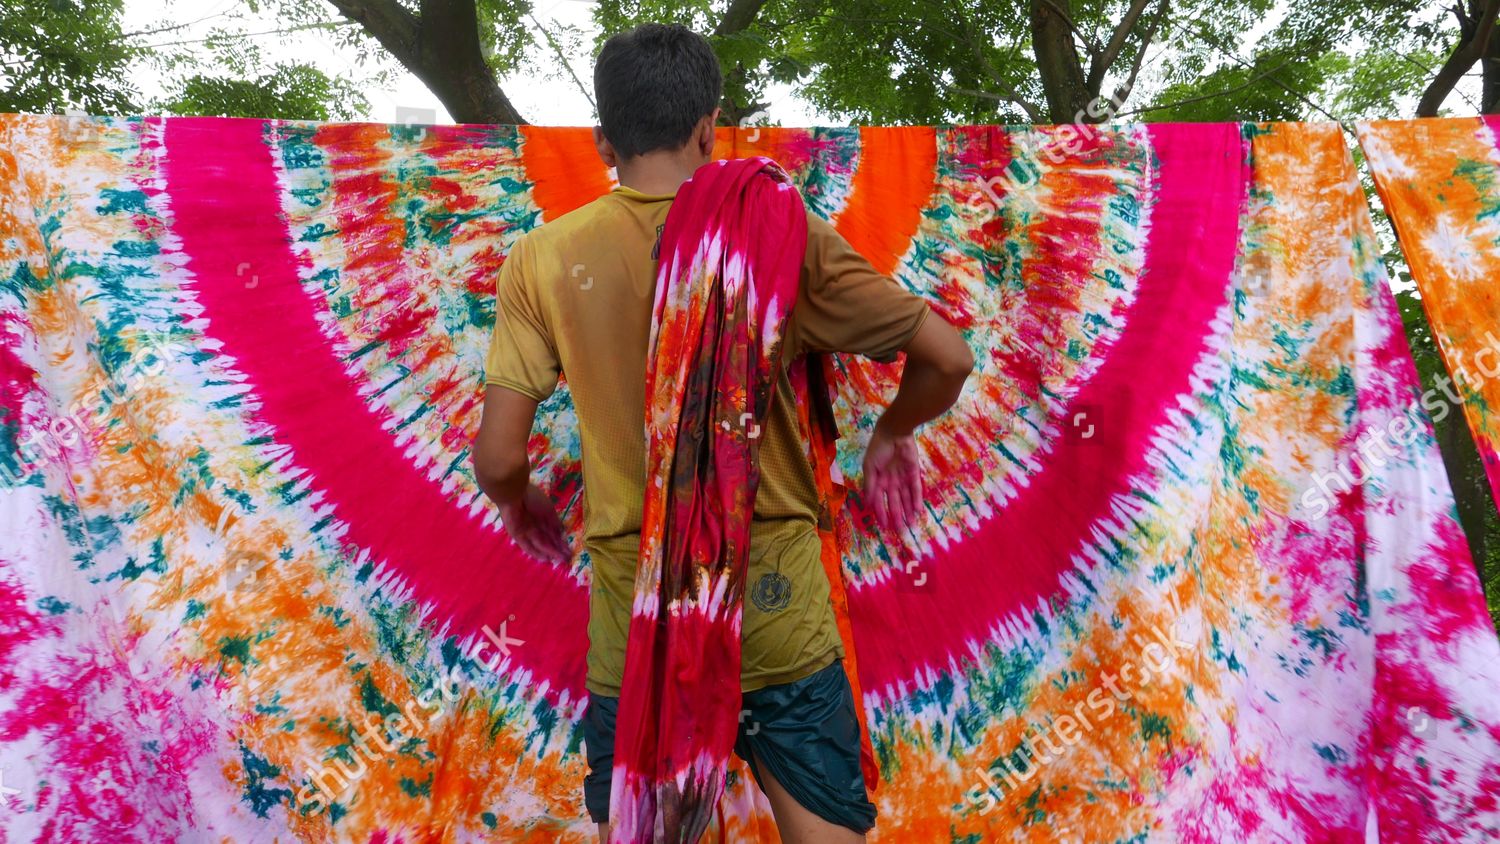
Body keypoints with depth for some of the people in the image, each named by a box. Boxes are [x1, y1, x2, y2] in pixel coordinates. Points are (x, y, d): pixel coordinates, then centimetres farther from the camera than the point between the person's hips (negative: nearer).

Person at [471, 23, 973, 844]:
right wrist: (892, 434, 15)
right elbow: (947, 356, -5)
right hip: (777, 606, 0)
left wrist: (518, 501, 17)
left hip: (634, 615, 1)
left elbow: (497, 456, -6)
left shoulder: (544, 259, -5)